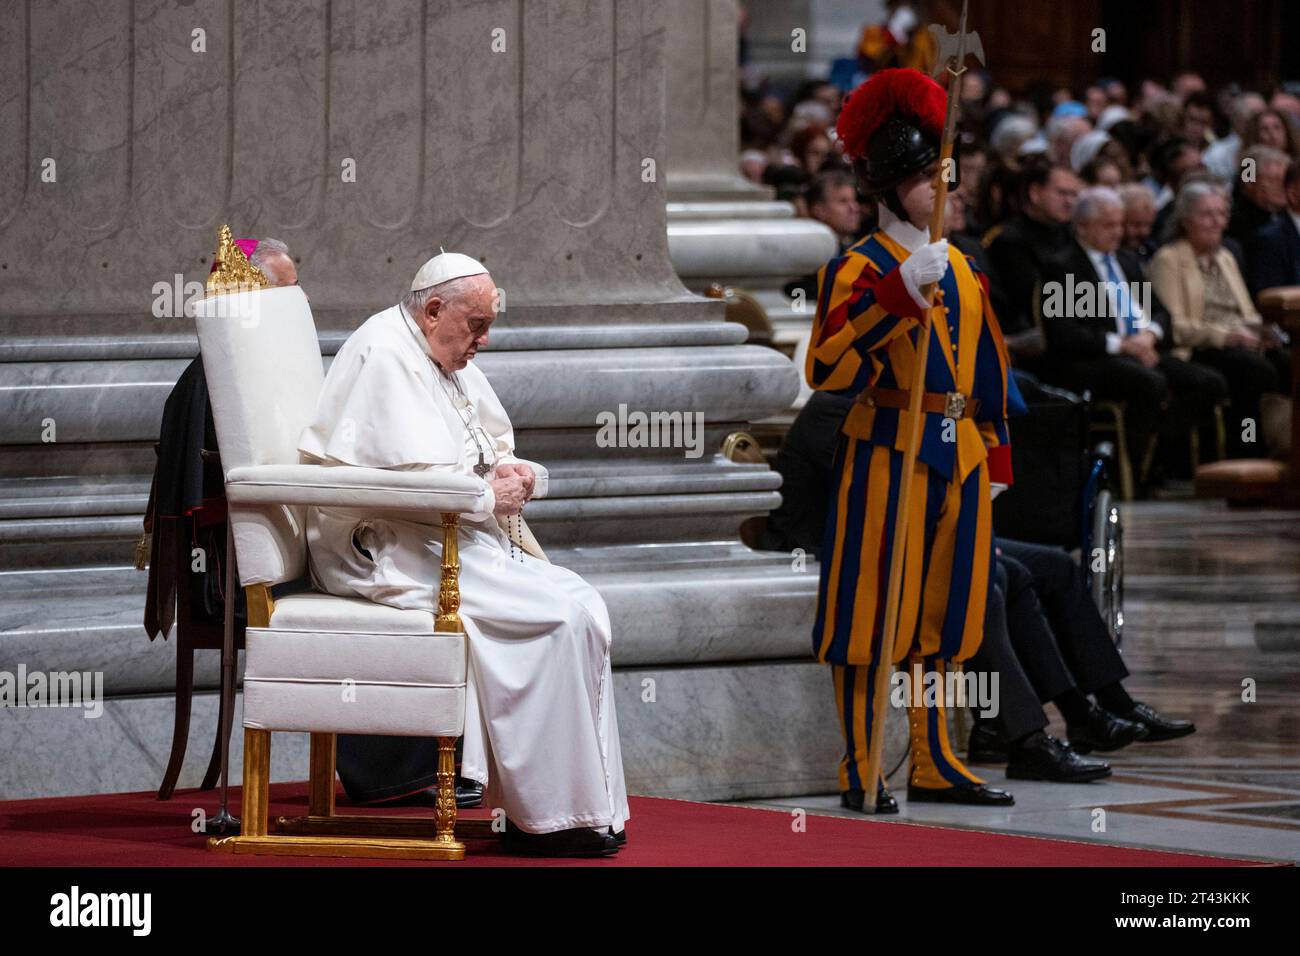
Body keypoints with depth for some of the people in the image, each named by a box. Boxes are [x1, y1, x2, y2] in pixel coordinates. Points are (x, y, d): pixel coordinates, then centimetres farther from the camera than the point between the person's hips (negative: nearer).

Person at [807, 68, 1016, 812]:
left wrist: (996, 459, 17)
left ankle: (935, 763, 20)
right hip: (888, 454, -7)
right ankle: (860, 772, 1)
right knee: (871, 613, -3)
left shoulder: (962, 270, 15)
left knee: (942, 613, 12)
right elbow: (828, 370, -21)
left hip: (958, 460, 7)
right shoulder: (860, 269, -7)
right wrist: (902, 293, -27)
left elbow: (990, 369, 21)